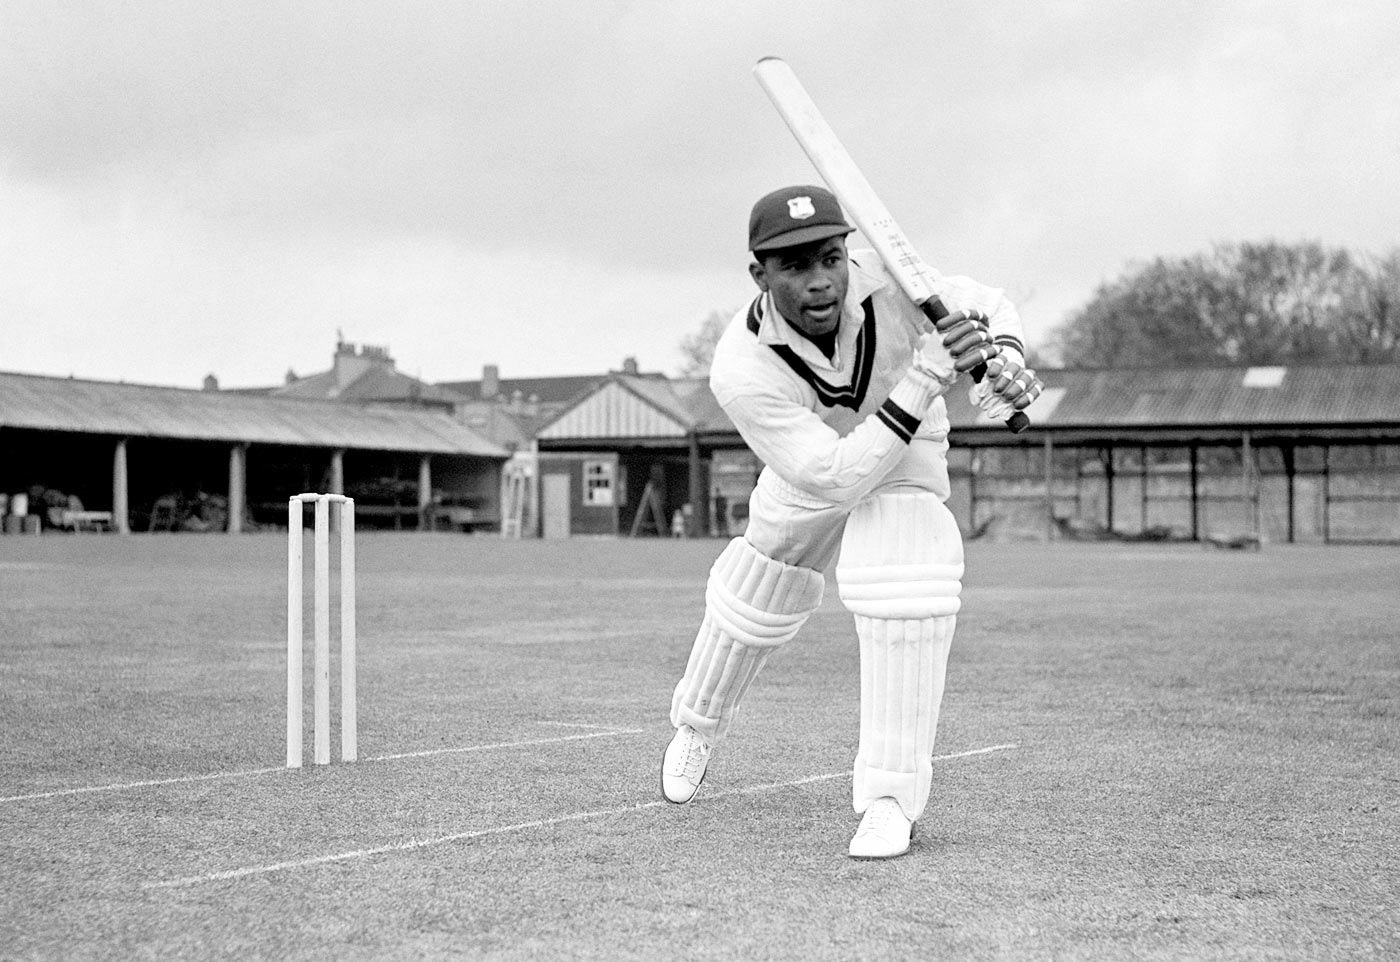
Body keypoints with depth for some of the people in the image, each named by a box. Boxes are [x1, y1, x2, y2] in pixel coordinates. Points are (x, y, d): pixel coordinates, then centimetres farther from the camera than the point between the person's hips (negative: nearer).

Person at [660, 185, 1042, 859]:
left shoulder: (890, 284, -36)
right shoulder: (741, 368, -39)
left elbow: (983, 304, -14)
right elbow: (836, 478, -43)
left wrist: (1005, 361, -38)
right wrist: (928, 375, -52)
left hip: (908, 455, 0)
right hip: (812, 462, 1)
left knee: (902, 588, -28)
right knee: (756, 598, 18)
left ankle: (891, 798, -19)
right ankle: (698, 724, 52)